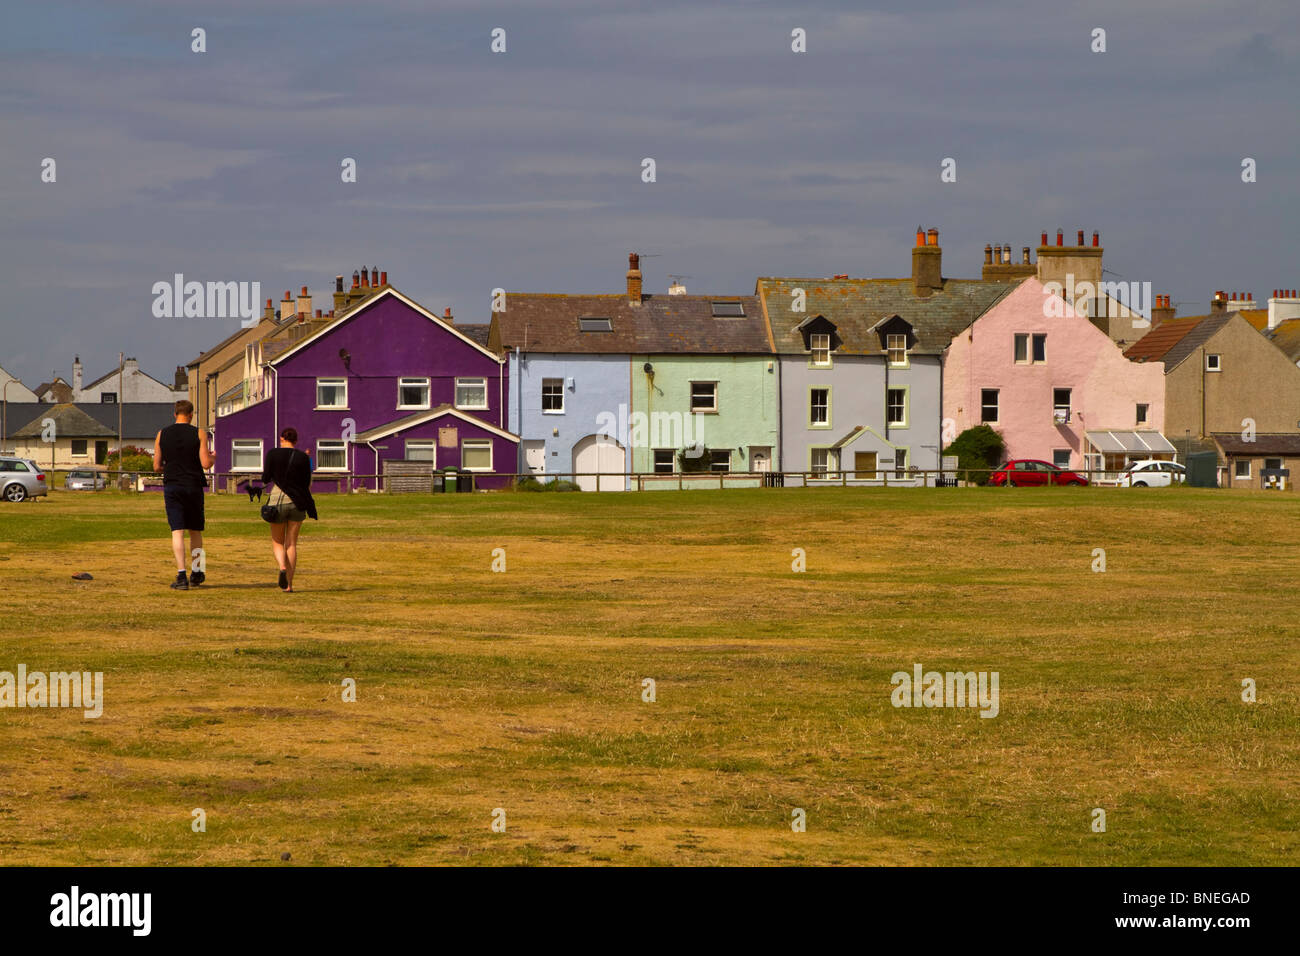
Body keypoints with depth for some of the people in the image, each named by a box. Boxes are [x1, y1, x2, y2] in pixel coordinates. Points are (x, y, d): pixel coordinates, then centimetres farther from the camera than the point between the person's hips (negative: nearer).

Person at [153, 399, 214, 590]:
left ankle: (181, 575, -14)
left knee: (177, 532, -4)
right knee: (195, 531, 15)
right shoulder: (199, 434, -3)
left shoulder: (162, 435, 3)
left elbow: (157, 466, 4)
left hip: (172, 487, 0)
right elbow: (206, 463, -9)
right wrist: (213, 457, 13)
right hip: (194, 486, 0)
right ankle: (197, 572, 18)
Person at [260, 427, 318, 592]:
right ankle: (289, 584, 2)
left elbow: (265, 479, -3)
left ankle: (282, 567, -20)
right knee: (291, 544, 8)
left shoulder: (273, 454, -3)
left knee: (277, 542, 11)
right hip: (297, 502, 1)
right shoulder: (303, 457, 1)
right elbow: (307, 484, 2)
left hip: (278, 499, -1)